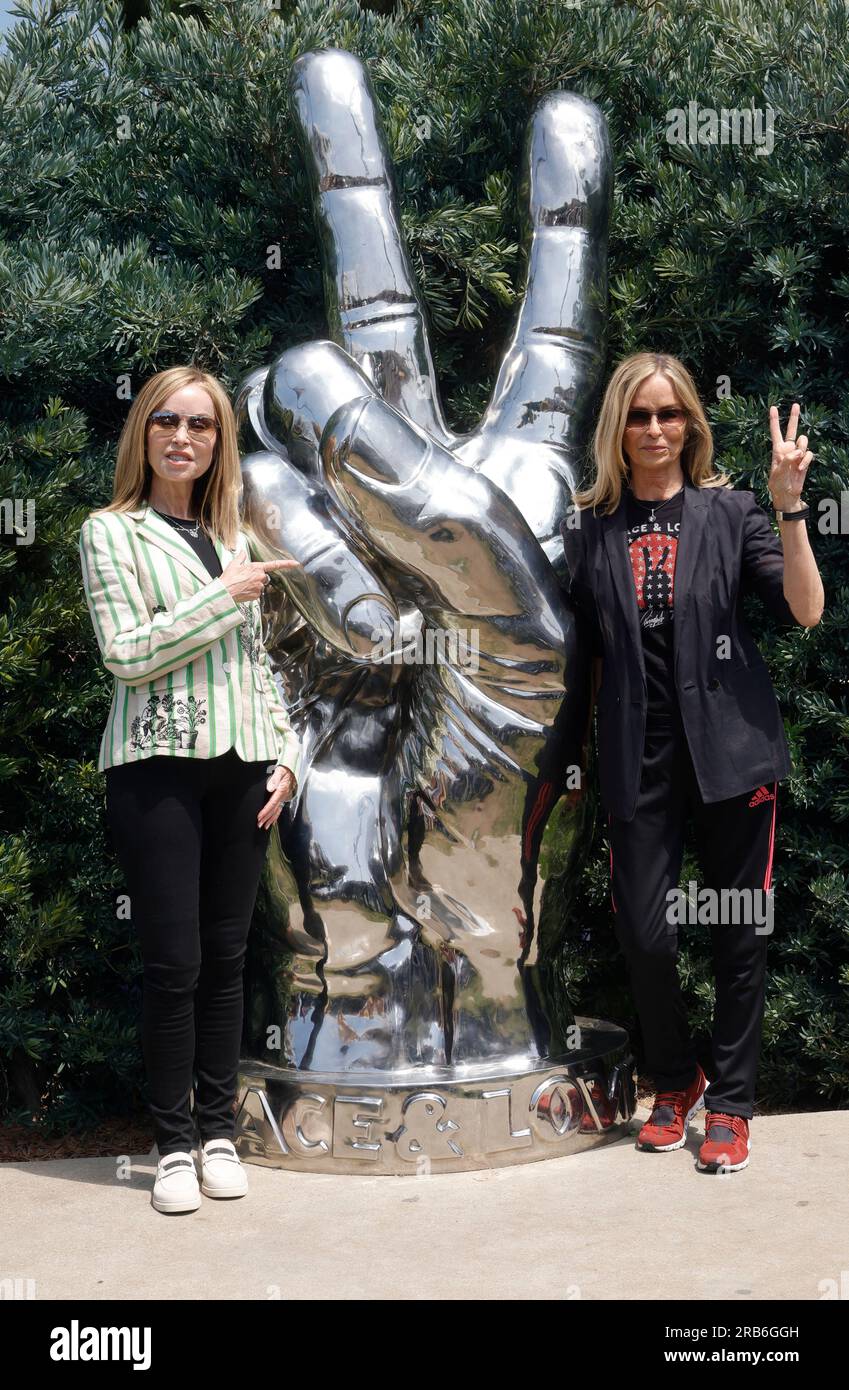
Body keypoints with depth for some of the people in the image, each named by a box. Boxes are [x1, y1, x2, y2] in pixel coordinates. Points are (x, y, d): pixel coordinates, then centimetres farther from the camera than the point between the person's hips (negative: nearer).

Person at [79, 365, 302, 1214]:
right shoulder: (112, 532, 1)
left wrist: (285, 755, 6)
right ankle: (173, 1143, 13)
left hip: (241, 770, 4)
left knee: (225, 958, 9)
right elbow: (126, 653, -10)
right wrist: (226, 596, -11)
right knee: (174, 963, -2)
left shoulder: (232, 538, 14)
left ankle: (219, 1132, 21)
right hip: (159, 768, -4)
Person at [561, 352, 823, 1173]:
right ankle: (674, 1082, 27)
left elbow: (804, 611, -8)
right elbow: (586, 650, 8)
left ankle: (730, 1103, 23)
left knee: (740, 930, 6)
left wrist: (789, 505, -17)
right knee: (643, 932, 0)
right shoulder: (589, 526, 5)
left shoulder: (730, 511, 2)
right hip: (639, 756, 1)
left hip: (730, 745, 0)